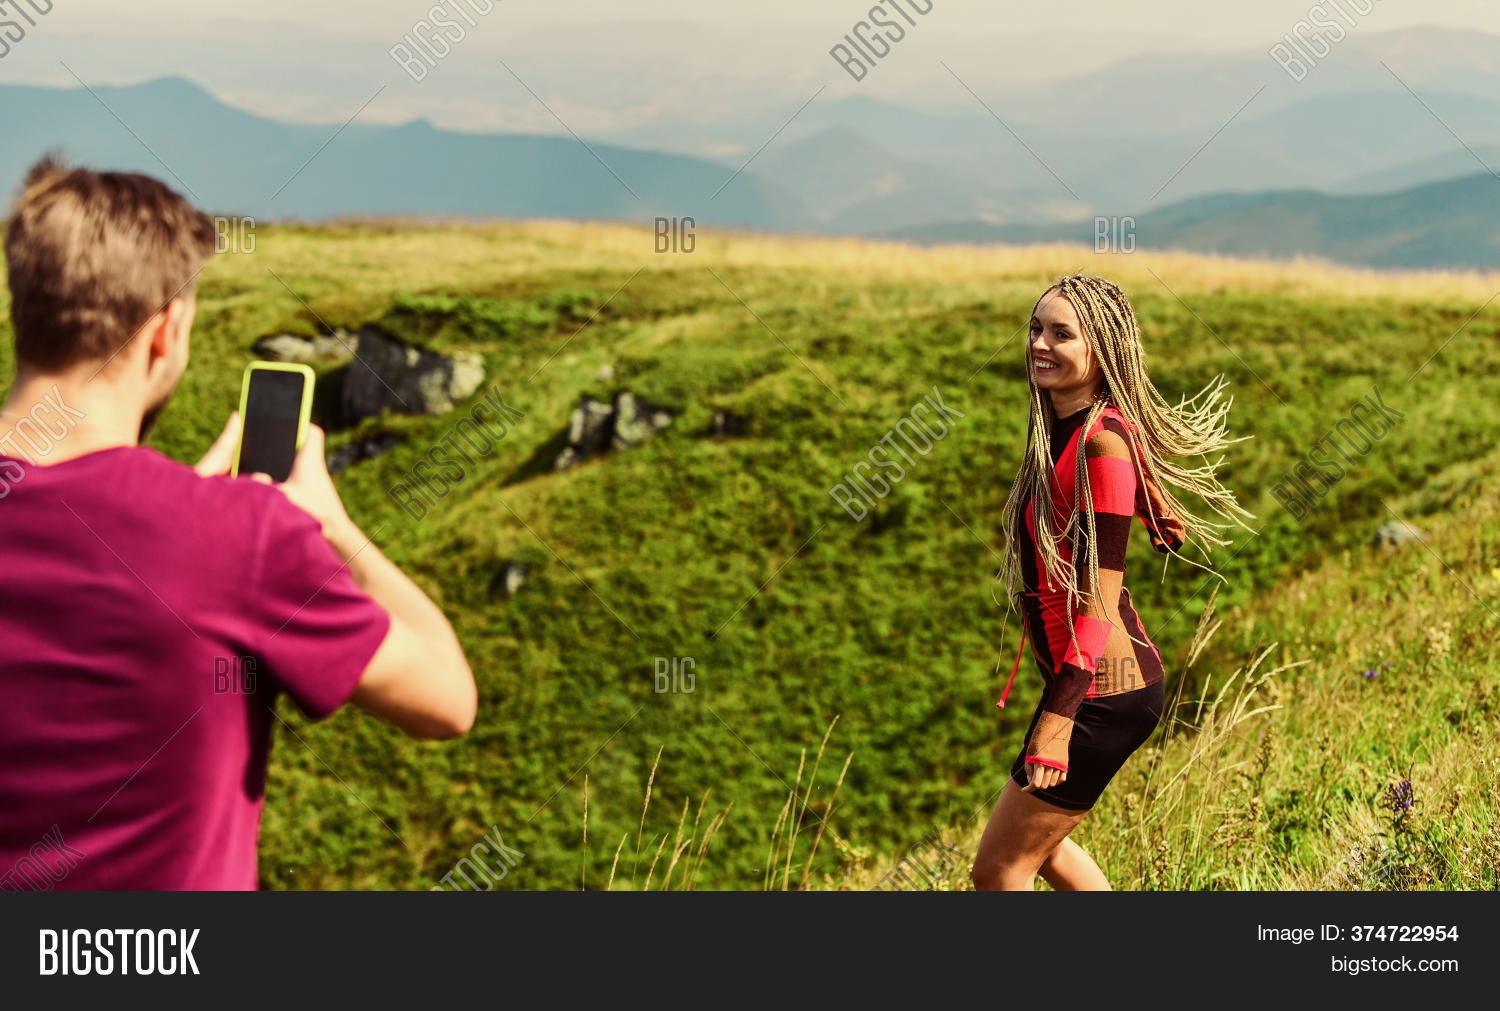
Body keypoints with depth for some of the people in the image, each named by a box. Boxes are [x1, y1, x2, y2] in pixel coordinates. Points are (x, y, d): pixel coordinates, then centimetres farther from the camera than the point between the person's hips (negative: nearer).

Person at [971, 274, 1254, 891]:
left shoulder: (1103, 443, -22)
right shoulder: (1061, 428, 5)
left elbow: (1100, 598, -24)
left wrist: (1056, 719, -26)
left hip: (1103, 692, -10)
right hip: (1091, 682, 10)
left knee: (998, 870, 1)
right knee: (1036, 841, 25)